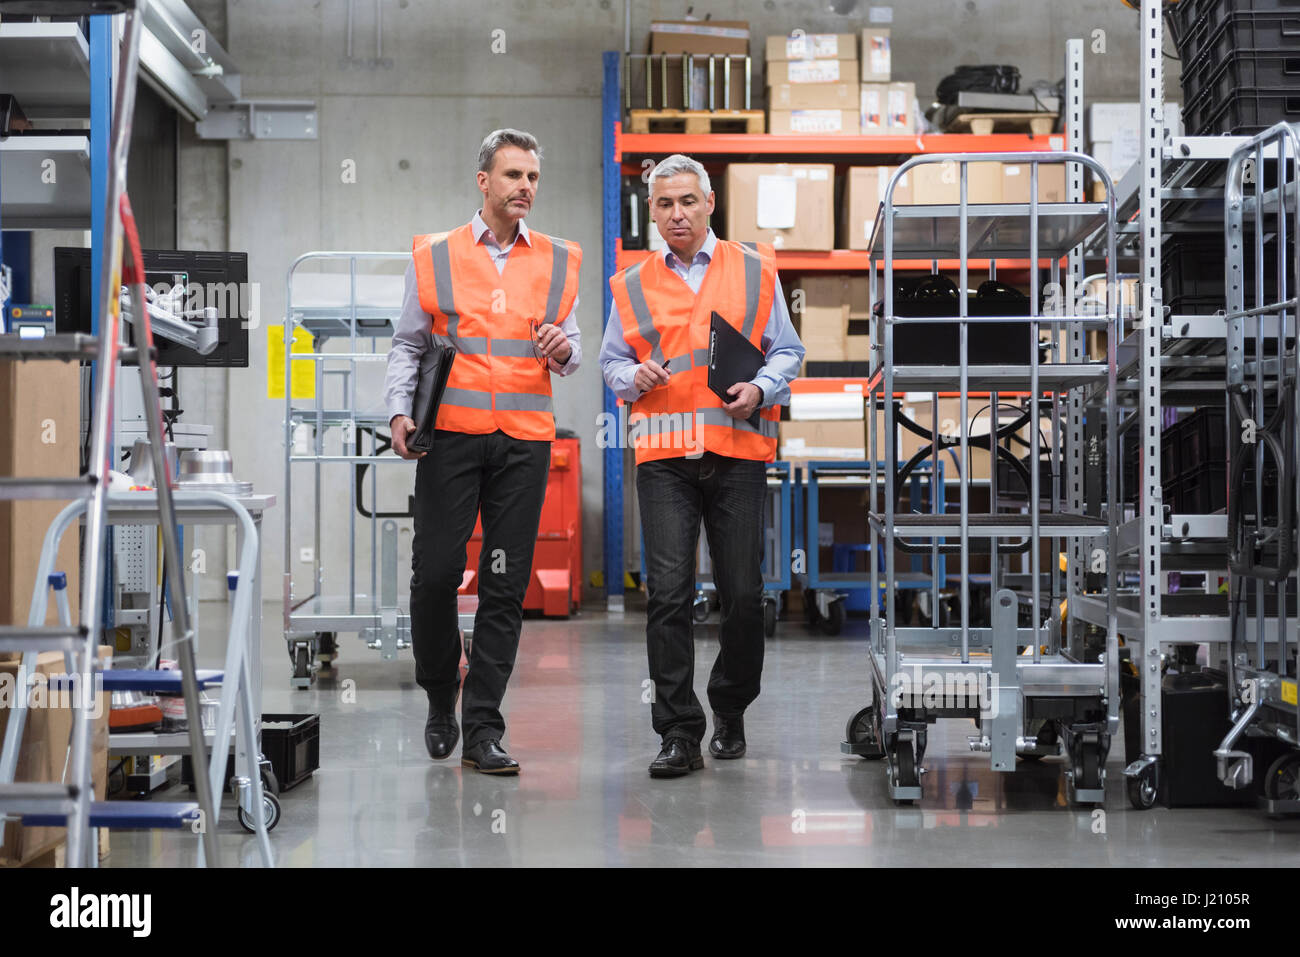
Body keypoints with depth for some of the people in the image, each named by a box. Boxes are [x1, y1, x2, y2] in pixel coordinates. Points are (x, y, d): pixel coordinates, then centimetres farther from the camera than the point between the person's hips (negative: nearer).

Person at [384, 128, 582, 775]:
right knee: (435, 572, -5)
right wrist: (400, 411, -5)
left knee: (506, 585, 0)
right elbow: (407, 344, 9)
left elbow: (571, 352, 13)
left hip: (524, 439, 1)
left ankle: (483, 729, 4)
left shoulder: (558, 261, 13)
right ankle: (440, 698, 19)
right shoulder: (434, 256, 8)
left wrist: (563, 349, -10)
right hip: (450, 433, -1)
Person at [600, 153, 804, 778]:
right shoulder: (633, 285, 12)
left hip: (738, 448, 0)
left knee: (742, 592, 2)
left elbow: (786, 351, 12)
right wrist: (633, 377, -3)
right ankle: (679, 733, -5)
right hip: (663, 452, 0)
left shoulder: (755, 271, 10)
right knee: (668, 591, -9)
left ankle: (730, 713, 24)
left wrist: (760, 388, -8)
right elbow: (611, 360, 19)